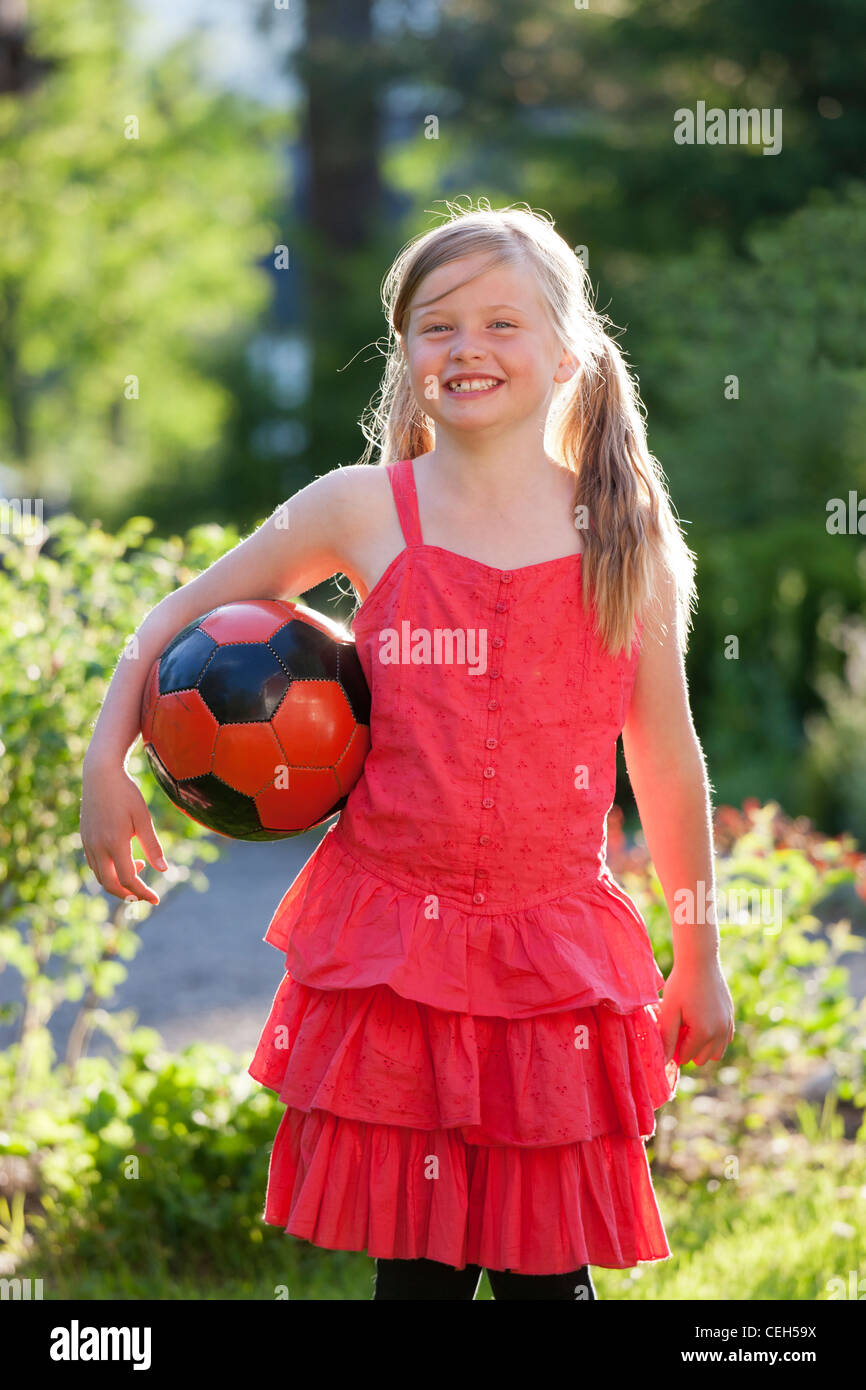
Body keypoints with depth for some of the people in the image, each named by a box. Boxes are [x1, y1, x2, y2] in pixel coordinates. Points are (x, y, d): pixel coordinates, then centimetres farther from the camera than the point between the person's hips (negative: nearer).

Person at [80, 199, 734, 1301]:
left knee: (547, 1267, 3)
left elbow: (667, 761, 10)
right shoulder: (362, 510, 1)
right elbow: (186, 614, 14)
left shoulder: (627, 537, 3)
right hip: (392, 948, 0)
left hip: (555, 958, 0)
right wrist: (107, 761, 4)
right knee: (417, 1262, 5)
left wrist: (700, 960, 15)